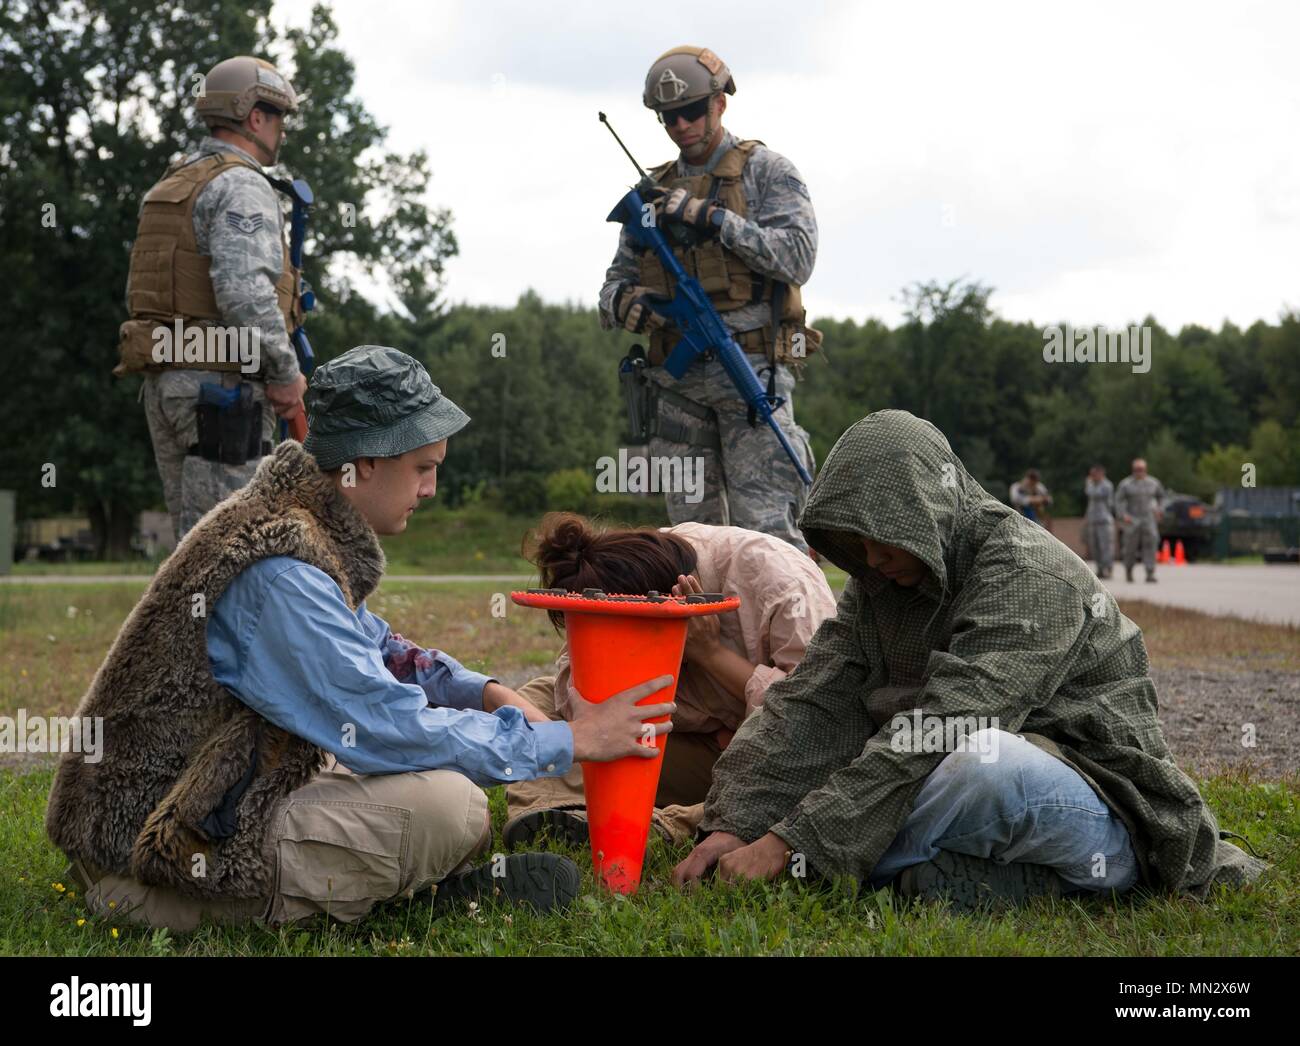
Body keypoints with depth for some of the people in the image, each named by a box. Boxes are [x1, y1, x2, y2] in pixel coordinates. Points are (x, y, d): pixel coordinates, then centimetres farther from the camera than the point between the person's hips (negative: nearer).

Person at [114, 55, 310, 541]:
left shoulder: (168, 188, 18)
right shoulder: (242, 186, -11)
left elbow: (139, 294, 20)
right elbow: (245, 290, -24)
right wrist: (286, 372, -14)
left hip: (163, 379, 9)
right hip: (224, 386, -9)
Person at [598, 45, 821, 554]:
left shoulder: (766, 170, 4)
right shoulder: (654, 191, 18)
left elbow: (797, 255, -11)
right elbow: (616, 281, 17)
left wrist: (710, 216, -16)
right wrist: (624, 303, -8)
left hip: (750, 366, -5)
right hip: (677, 378, 5)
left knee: (763, 526, -13)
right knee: (692, 528, 8)